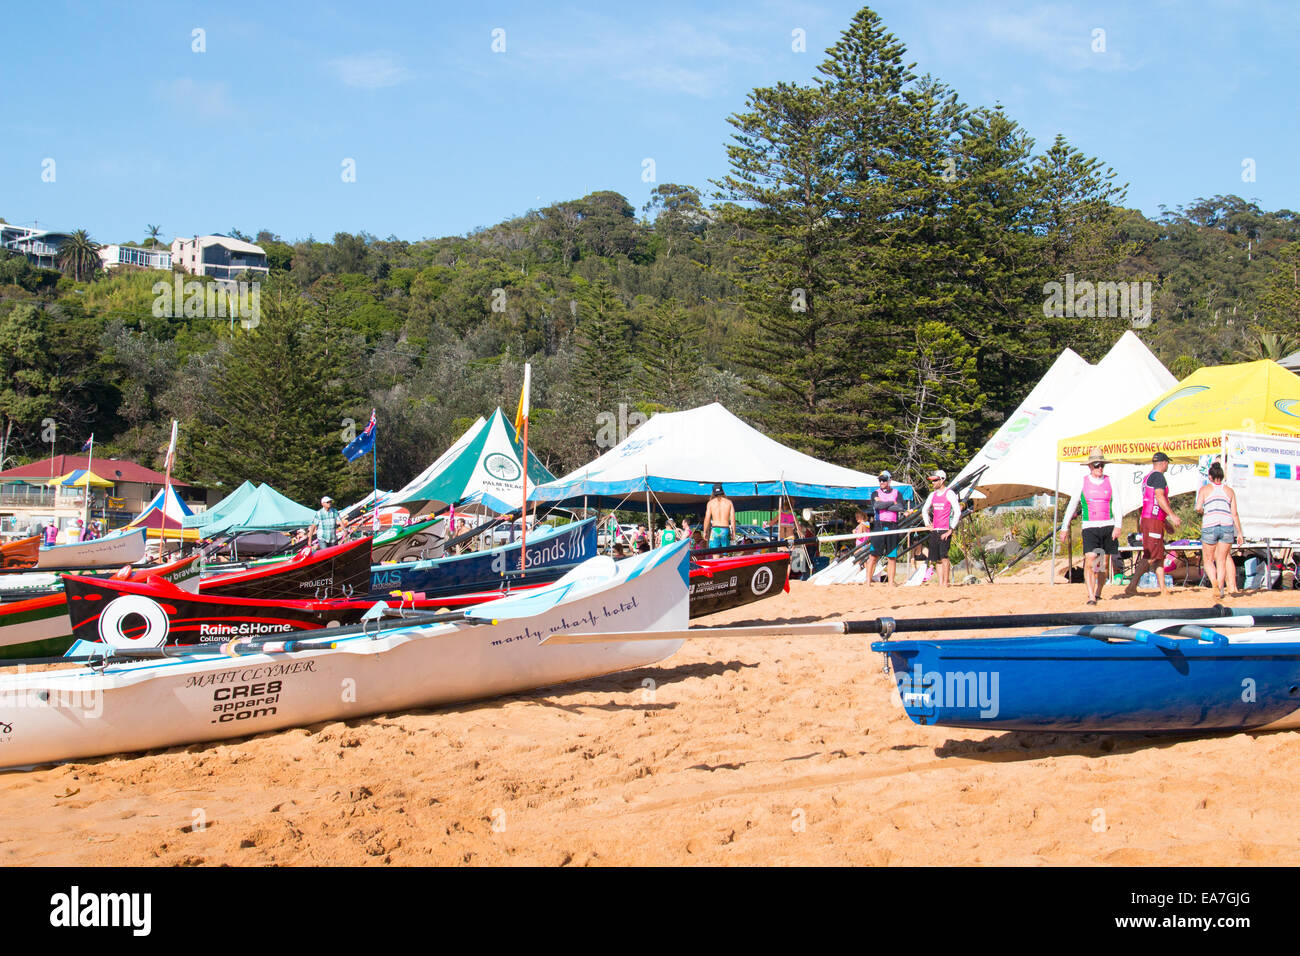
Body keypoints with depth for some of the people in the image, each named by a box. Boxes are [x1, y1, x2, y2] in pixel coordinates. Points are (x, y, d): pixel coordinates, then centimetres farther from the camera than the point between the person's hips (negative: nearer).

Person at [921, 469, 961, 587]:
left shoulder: (950, 494, -6)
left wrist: (951, 529, -14)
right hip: (934, 530, 7)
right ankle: (940, 584, 7)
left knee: (944, 557, -14)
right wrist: (927, 524, 17)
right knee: (936, 559, 4)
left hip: (945, 531, -7)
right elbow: (924, 510, 29)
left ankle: (945, 584, -11)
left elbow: (958, 512, -12)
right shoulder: (933, 495, 15)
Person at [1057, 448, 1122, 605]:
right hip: (1090, 527, -2)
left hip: (1108, 526, 2)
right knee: (1090, 561, -15)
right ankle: (1091, 597, -18)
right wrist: (1064, 528, 9)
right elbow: (1072, 506, 10)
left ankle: (1097, 593, 25)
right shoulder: (1083, 482, 3)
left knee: (1104, 563, 7)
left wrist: (1117, 526, -12)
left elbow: (1116, 506, 2)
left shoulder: (1109, 481, 6)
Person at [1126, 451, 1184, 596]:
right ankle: (1132, 586, -20)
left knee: (1159, 557, 10)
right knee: (1150, 556, -13)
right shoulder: (1158, 476, -7)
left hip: (1146, 519, 10)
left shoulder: (1147, 478, 22)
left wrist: (1166, 522, 31)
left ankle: (1163, 590, 11)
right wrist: (1172, 515, -19)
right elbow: (1159, 497, -19)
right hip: (1153, 521, -10)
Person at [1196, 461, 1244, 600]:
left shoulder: (1205, 489, 10)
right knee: (1222, 560, 11)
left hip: (1209, 526, -2)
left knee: (1208, 560, 10)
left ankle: (1214, 582, -14)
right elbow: (1234, 514, 12)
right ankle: (1221, 588, 3)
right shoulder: (1230, 491, 16)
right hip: (1227, 526, 2)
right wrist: (1239, 533, 15)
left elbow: (1198, 507, -5)